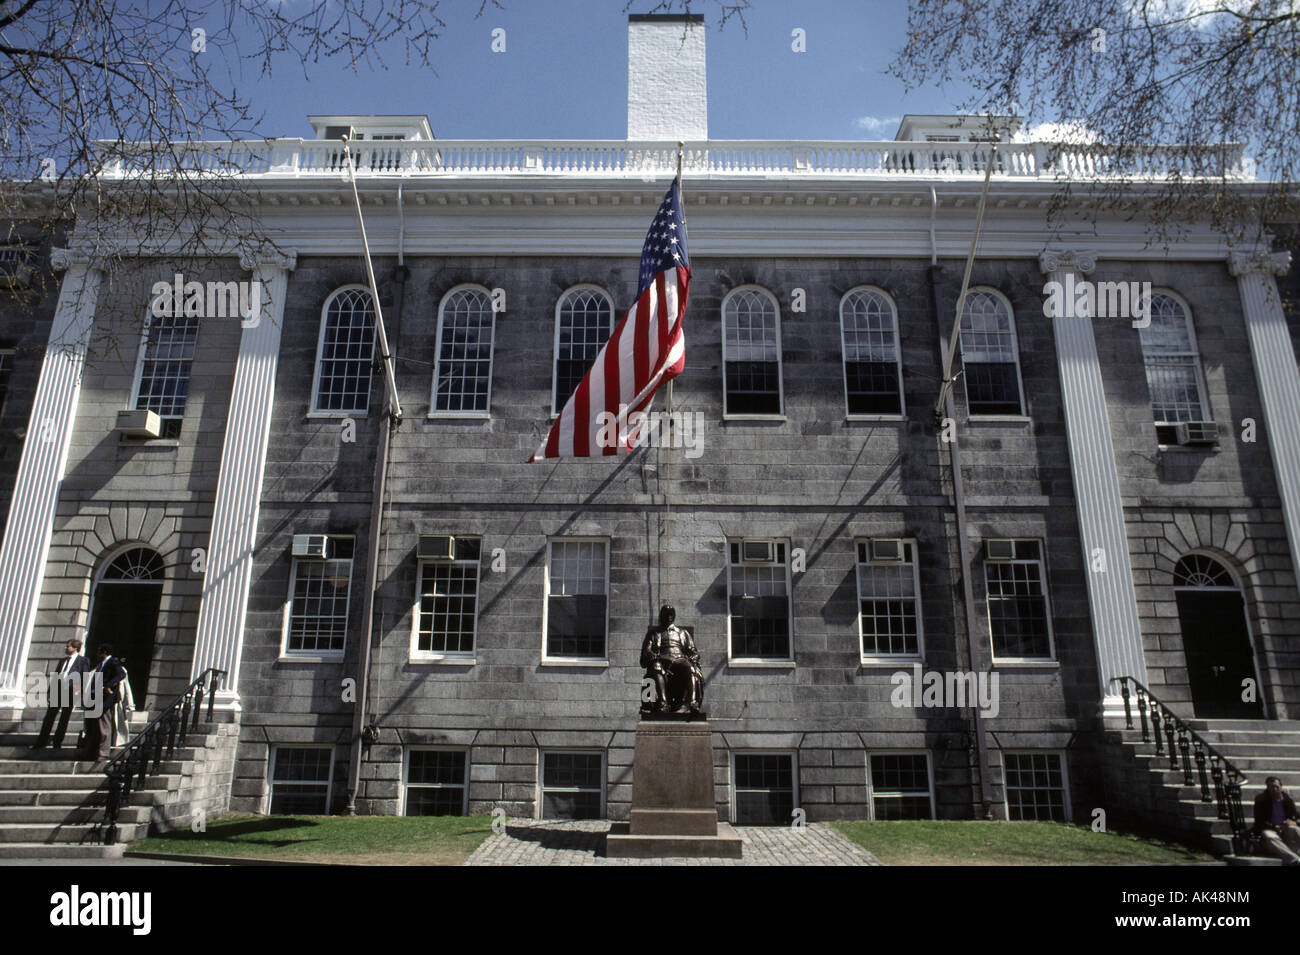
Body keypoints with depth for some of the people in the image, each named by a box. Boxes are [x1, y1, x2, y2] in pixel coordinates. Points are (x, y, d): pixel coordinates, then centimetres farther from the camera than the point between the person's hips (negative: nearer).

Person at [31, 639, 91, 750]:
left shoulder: (83, 660, 3)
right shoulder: (62, 660, 21)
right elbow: (55, 676, 20)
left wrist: (79, 688, -18)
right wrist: (51, 691, 10)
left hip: (70, 691, -6)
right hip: (57, 691, 6)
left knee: (64, 718, 1)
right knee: (49, 716, 4)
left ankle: (57, 743, 7)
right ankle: (41, 742, 10)